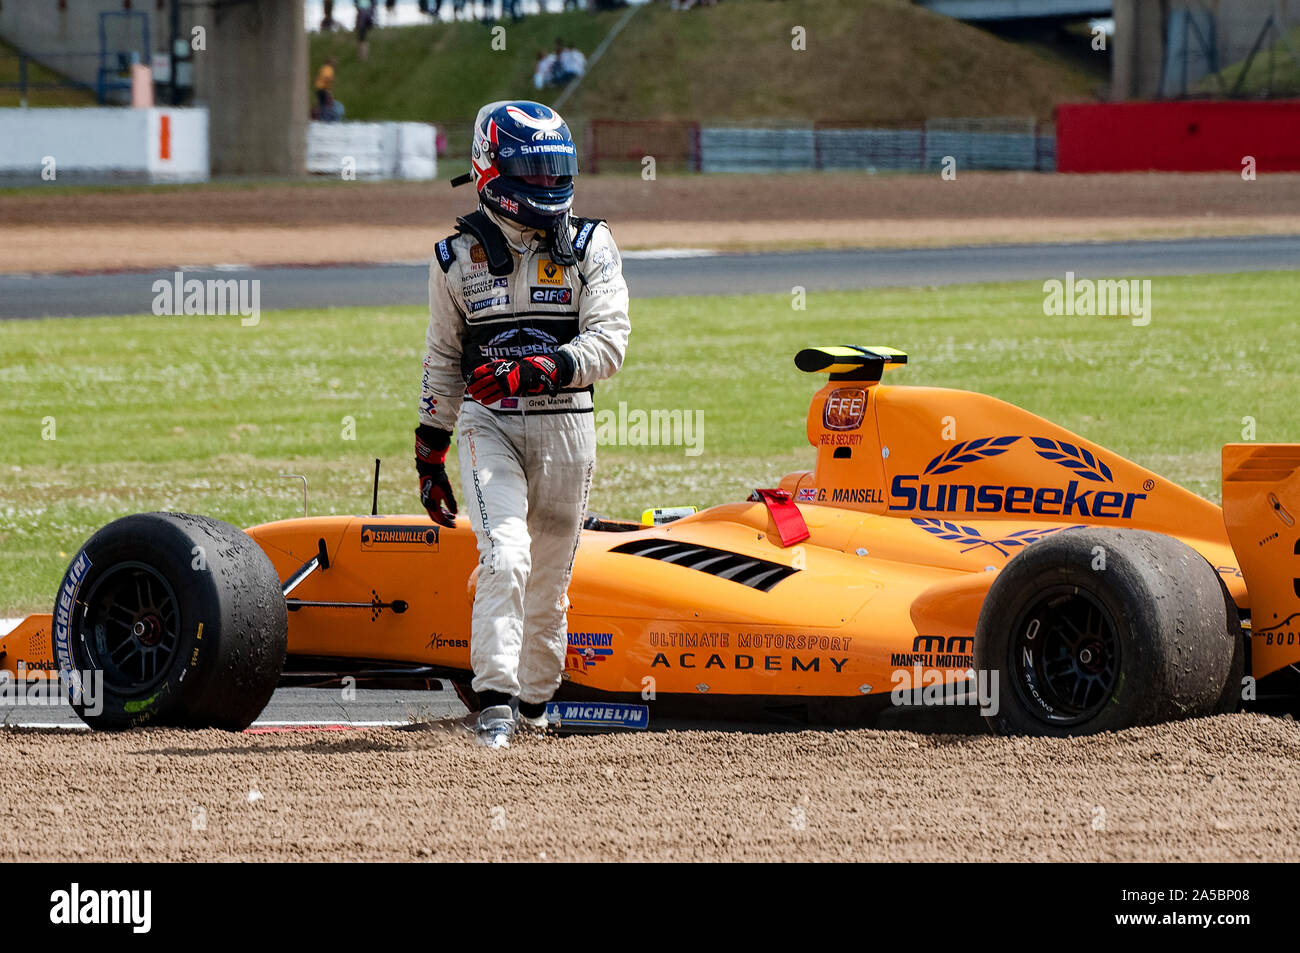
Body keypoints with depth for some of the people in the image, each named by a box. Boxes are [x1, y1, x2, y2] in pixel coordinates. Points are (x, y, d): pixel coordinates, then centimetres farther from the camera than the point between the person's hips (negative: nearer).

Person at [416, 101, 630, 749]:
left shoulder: (590, 247, 1)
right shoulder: (458, 257, 6)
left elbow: (607, 343, -10)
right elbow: (443, 362, 14)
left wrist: (536, 370, -26)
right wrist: (429, 455, 14)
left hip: (566, 427, 1)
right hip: (487, 424, -1)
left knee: (549, 580, 9)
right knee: (505, 556, -20)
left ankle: (534, 701, 25)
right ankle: (495, 702, -26)